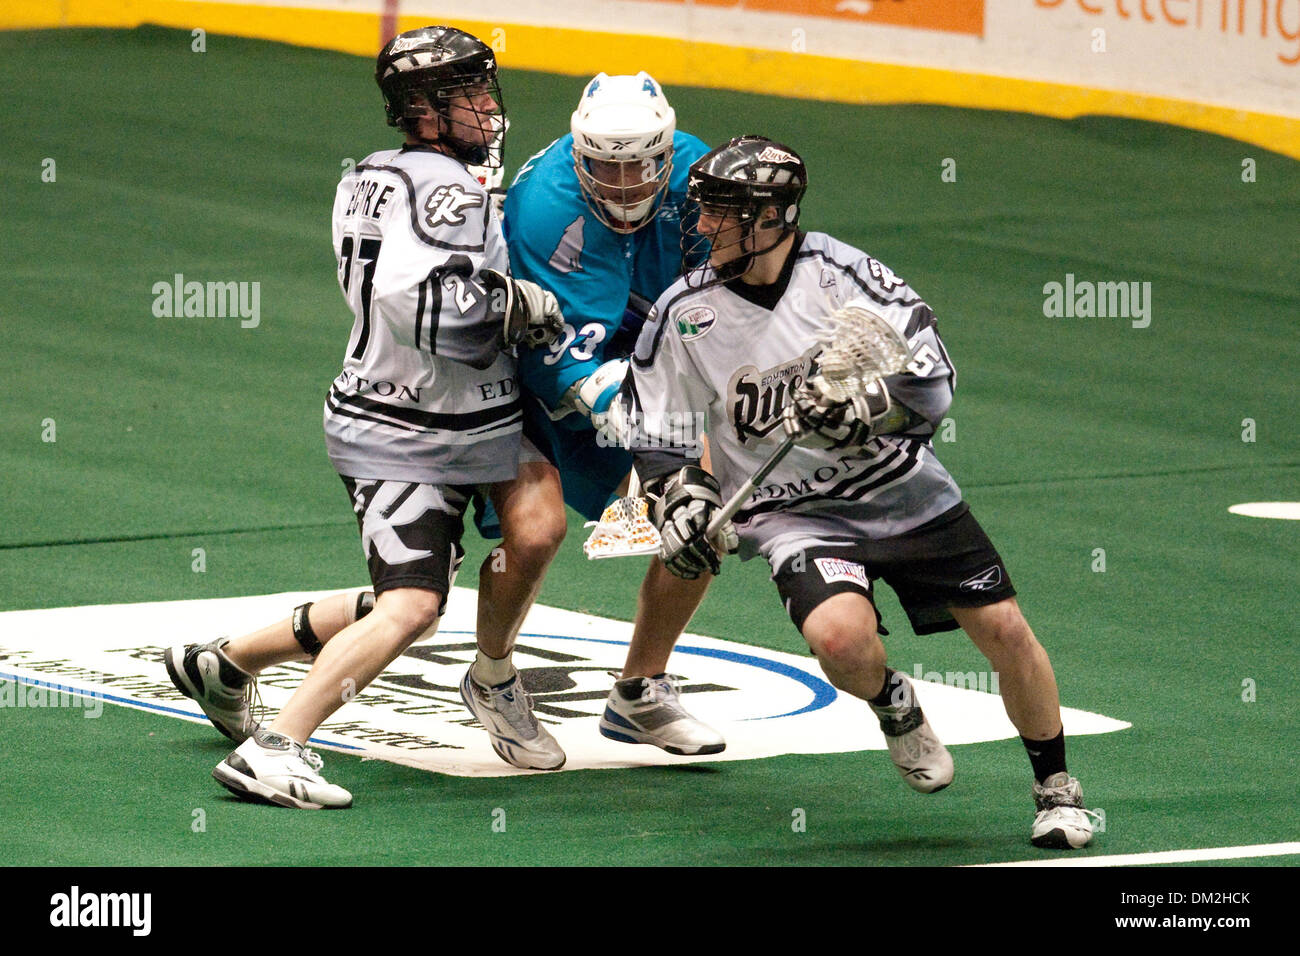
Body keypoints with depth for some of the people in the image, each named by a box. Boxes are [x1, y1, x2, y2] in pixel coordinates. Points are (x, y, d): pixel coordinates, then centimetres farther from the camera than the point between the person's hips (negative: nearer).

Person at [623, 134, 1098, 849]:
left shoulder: (840, 272, -12)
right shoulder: (684, 313, -6)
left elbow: (932, 381, -15)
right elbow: (654, 433, 7)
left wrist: (860, 407, -30)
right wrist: (677, 501, -8)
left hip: (903, 490, 1)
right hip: (793, 516, -1)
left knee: (1004, 630, -3)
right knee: (839, 637, -29)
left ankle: (1057, 789, 19)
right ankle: (892, 704, 8)